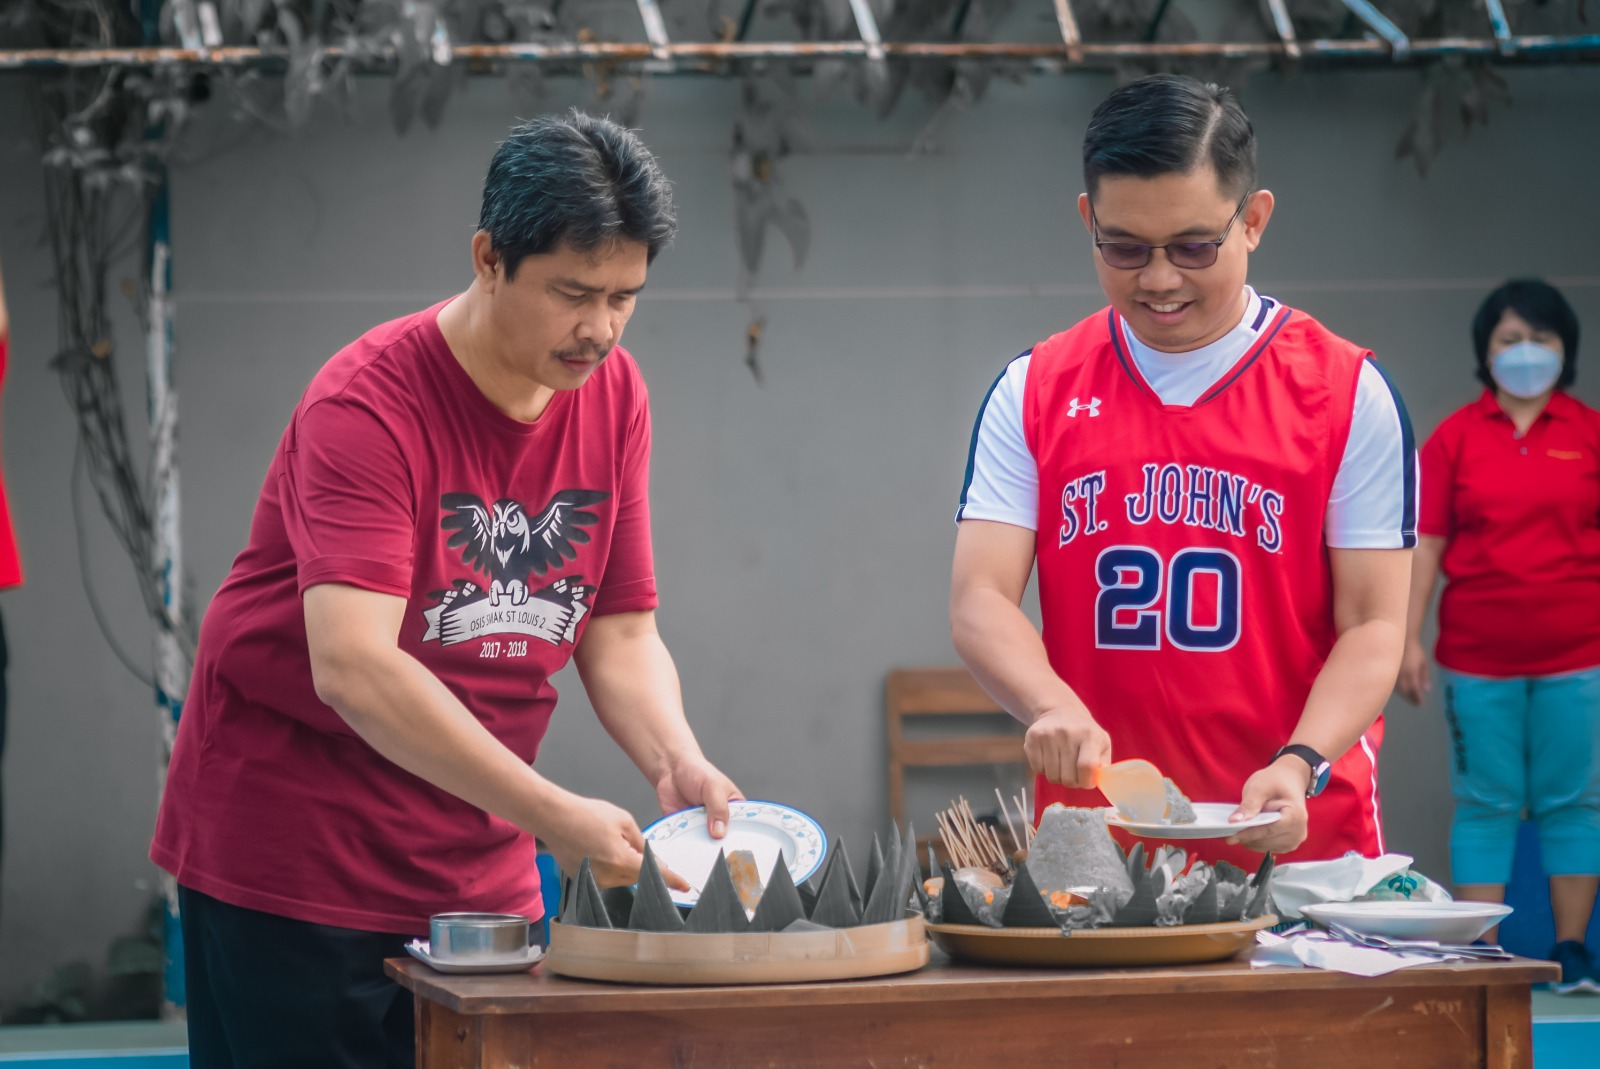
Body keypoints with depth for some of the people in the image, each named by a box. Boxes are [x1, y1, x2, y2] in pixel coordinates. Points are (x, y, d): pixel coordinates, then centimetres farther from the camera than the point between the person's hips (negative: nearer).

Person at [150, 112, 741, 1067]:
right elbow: (353, 670, -30)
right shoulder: (369, 405, -19)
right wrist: (554, 816, -33)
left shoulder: (614, 396, 2)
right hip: (290, 864, -6)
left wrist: (678, 763, -15)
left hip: (477, 864, 6)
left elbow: (620, 632, 6)